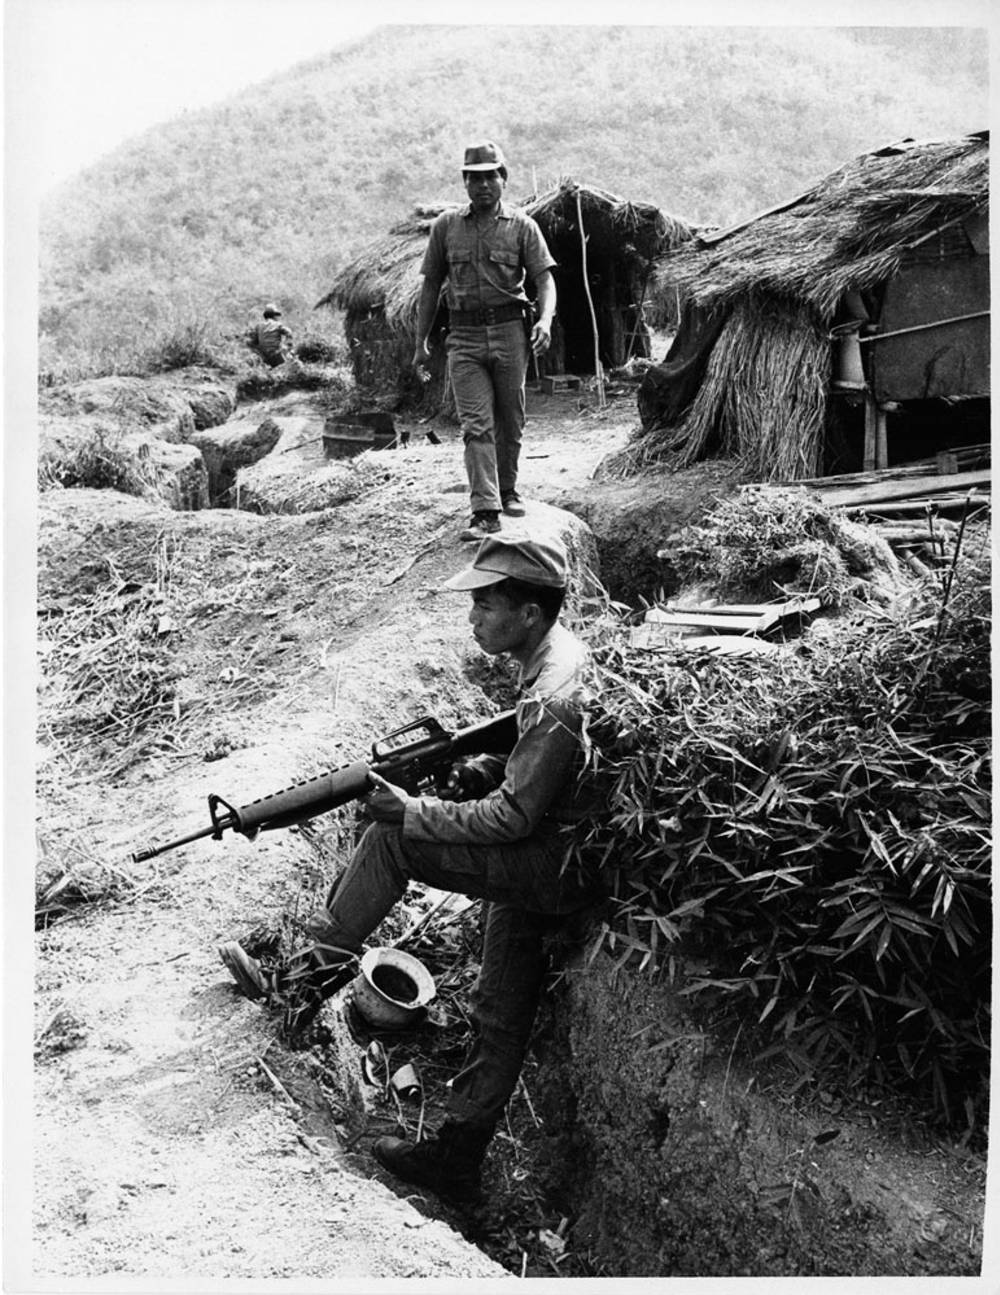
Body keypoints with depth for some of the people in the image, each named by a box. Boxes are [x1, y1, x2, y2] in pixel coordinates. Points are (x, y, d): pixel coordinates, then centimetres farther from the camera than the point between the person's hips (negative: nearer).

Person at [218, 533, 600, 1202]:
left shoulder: (553, 697, -25)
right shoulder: (563, 652, 6)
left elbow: (512, 817, -21)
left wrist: (412, 811, -14)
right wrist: (487, 770, 2)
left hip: (561, 867, -10)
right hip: (551, 858, 10)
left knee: (391, 840, -12)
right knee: (501, 1012, 14)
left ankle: (308, 980, 0)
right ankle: (457, 1158, 25)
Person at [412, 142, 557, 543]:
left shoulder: (521, 226, 4)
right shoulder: (445, 226, 8)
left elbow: (544, 278, -2)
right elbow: (431, 285, 12)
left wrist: (545, 319, -21)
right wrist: (421, 340, 9)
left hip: (509, 330, 0)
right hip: (464, 336, 0)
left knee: (510, 420, 10)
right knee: (477, 425, -8)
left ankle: (507, 489, 31)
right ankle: (485, 511, -13)